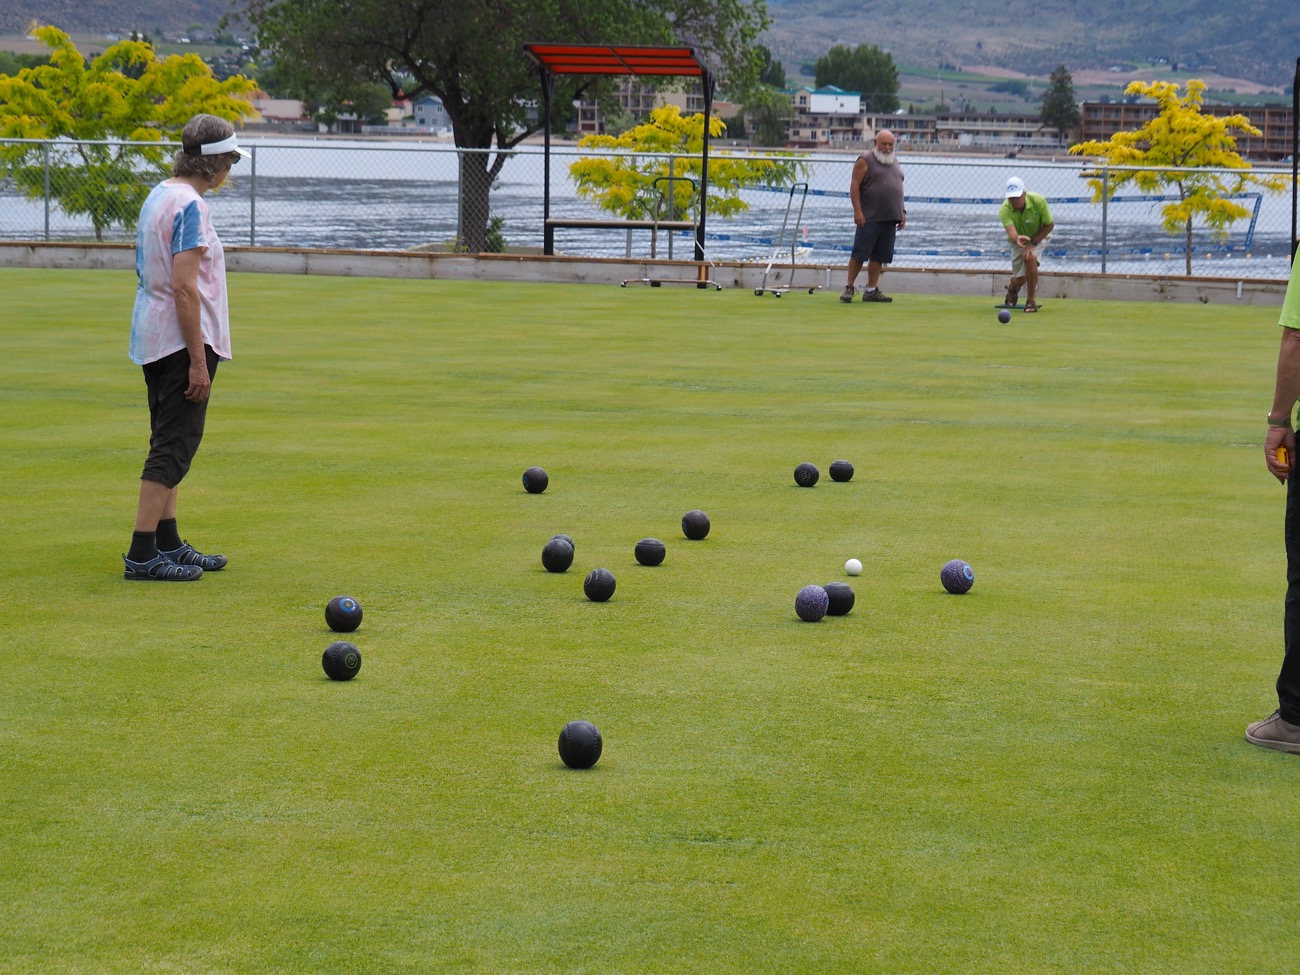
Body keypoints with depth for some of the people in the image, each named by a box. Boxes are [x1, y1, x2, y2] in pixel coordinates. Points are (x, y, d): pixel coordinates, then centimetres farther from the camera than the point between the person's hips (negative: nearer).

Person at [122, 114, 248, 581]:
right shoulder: (190, 205, -17)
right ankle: (142, 554, -8)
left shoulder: (158, 196, 13)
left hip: (151, 340, 10)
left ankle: (168, 543, 23)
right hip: (181, 339, -10)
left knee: (169, 444, 16)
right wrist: (198, 359, -20)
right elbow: (184, 287, -21)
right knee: (174, 447, -8)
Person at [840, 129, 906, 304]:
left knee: (879, 256, 6)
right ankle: (849, 287, 2)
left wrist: (902, 211, 15)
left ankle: (871, 290, 9)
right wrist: (858, 211, -16)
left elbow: (899, 188, 22)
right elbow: (854, 186, -9)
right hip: (870, 217, -6)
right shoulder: (865, 161, -5)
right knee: (860, 253, -5)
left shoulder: (895, 162, 17)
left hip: (890, 218, 6)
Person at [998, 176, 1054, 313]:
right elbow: (1011, 233, -46)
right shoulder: (1005, 210, -31)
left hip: (1039, 235, -1)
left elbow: (1049, 225, -18)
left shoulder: (1038, 201, -31)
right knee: (1019, 279, -1)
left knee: (1030, 257, -32)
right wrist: (1018, 239, -71)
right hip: (1018, 241, 1)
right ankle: (1012, 289, 43)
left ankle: (1031, 301, -16)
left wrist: (1032, 243, -26)